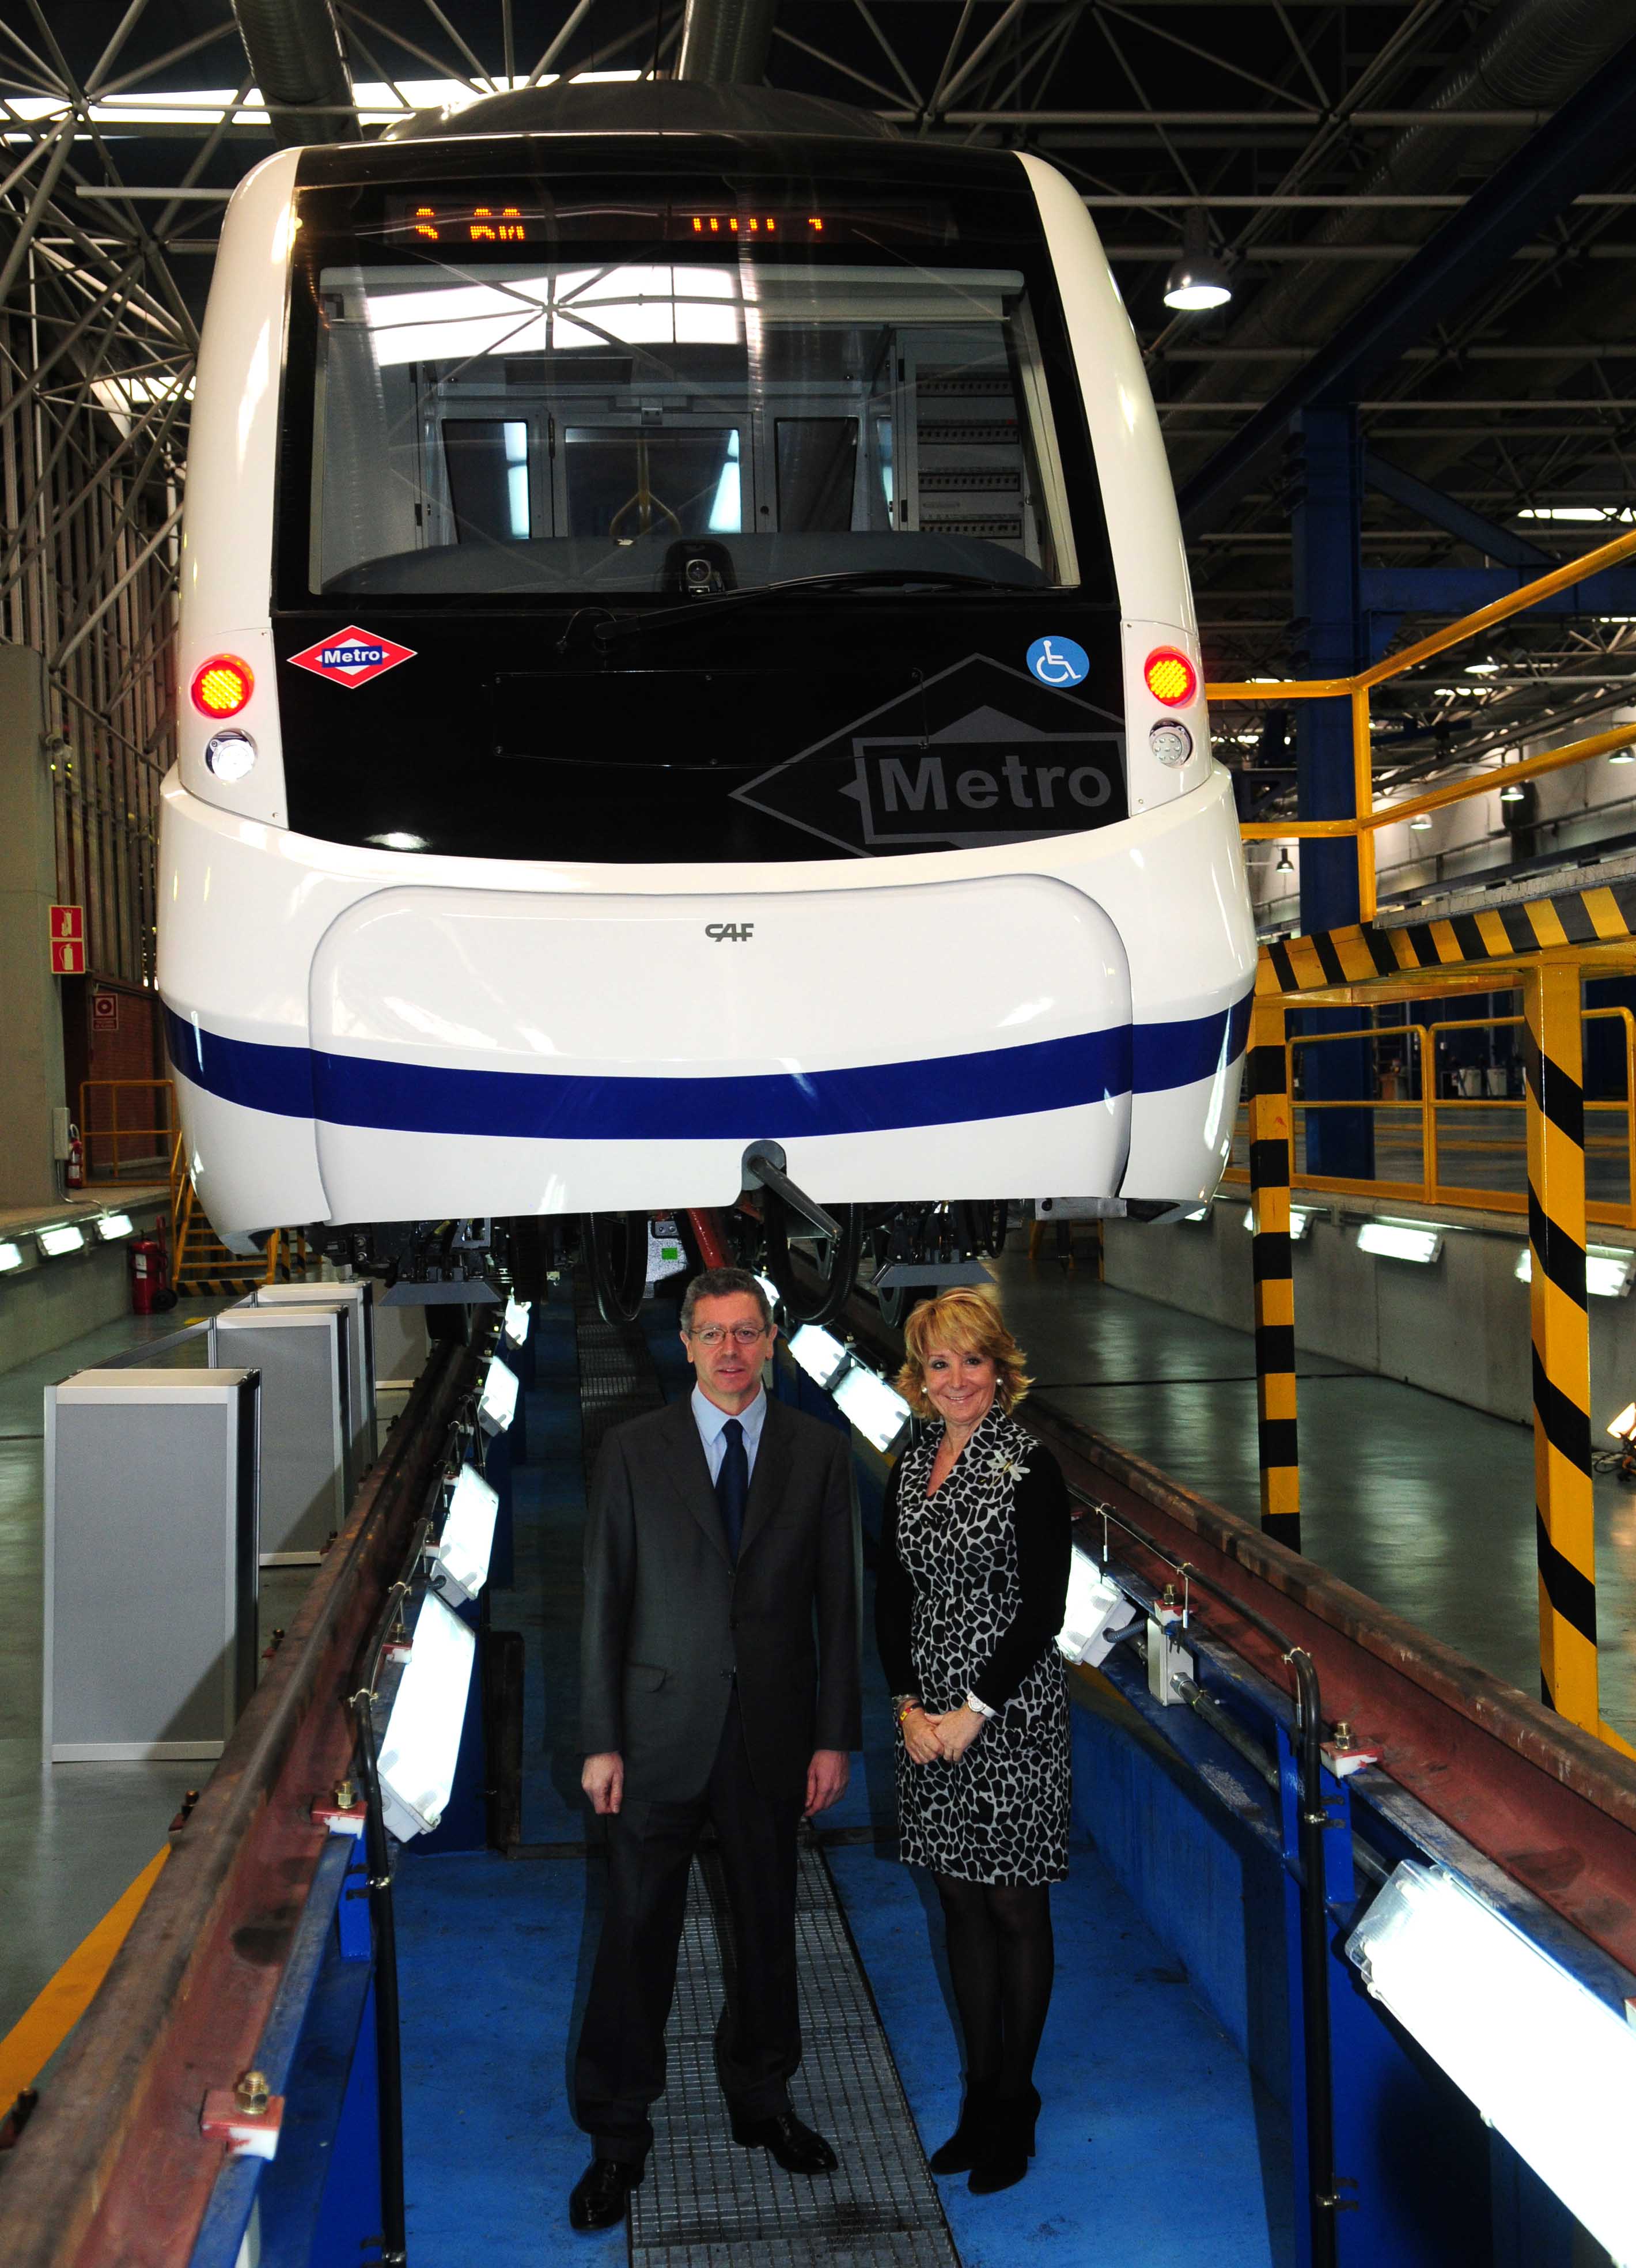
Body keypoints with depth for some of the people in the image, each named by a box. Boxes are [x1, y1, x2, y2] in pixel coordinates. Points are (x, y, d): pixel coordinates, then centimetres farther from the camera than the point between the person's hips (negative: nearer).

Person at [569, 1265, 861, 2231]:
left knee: (768, 1925, 13)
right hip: (662, 1727, -1)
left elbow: (839, 1601, 3)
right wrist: (601, 1741, -5)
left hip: (773, 1733, 1)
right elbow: (605, 1600, -1)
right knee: (638, 1933, 4)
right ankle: (618, 2133, 18)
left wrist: (836, 1738, 0)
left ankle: (762, 2099, 33)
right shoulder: (634, 1451, -1)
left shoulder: (820, 1450, 2)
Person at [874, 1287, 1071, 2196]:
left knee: (1013, 1906, 3)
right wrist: (908, 1706, -1)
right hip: (928, 1712, 6)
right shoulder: (910, 1471, 8)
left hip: (1010, 1709, -5)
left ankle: (1013, 2110, 16)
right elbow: (890, 1600, 10)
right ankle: (978, 2096, 23)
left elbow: (1044, 1611, -13)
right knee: (960, 1900, 12)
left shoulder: (1030, 1468, -10)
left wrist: (974, 1711, -14)